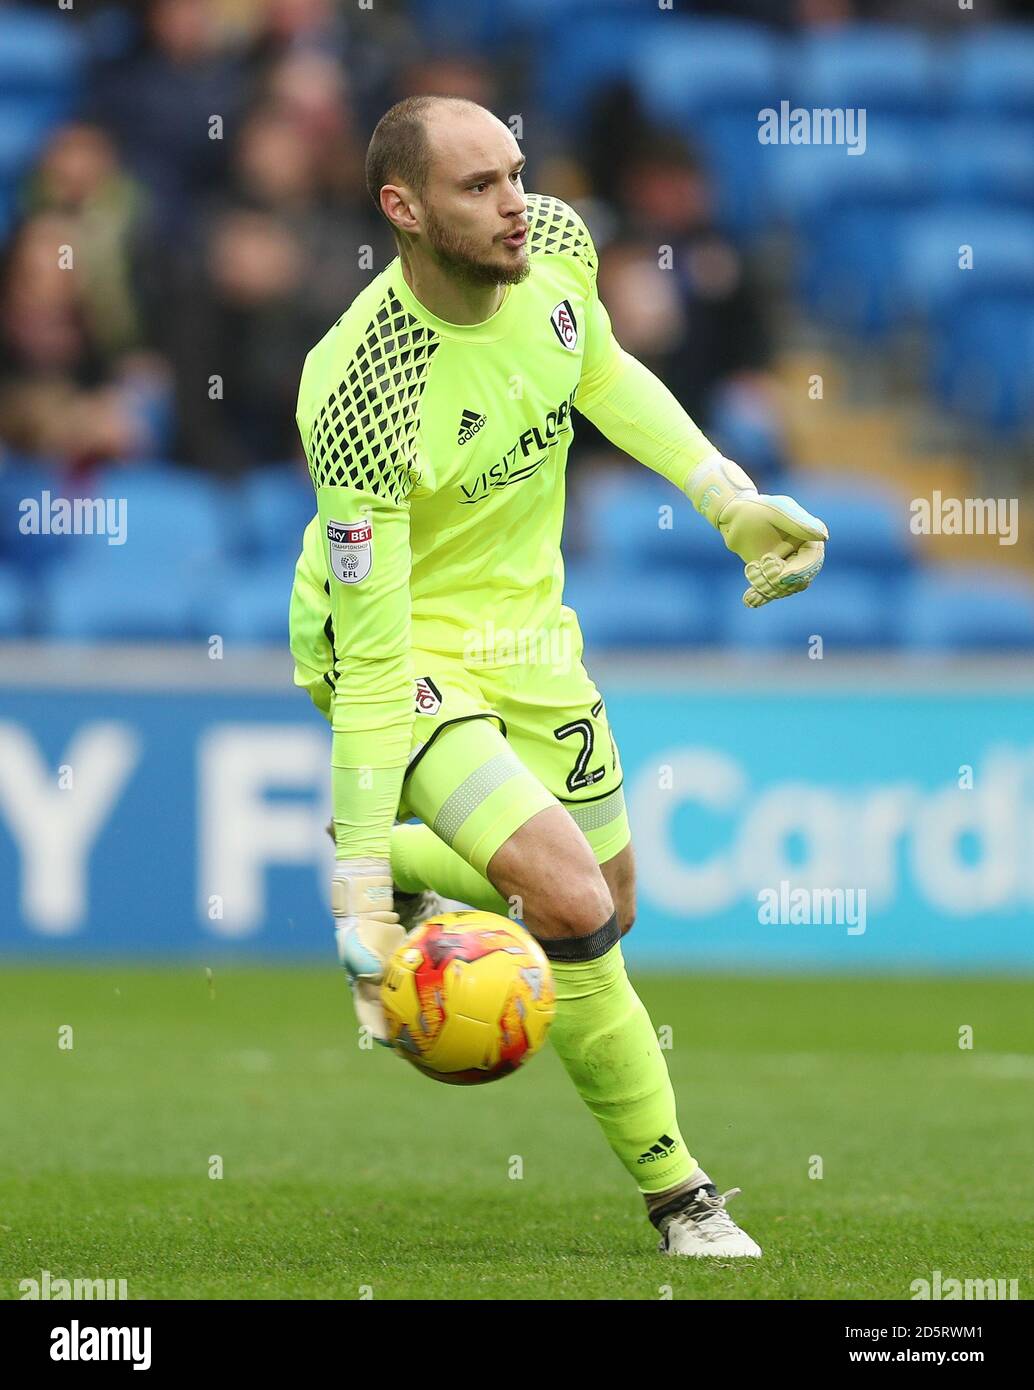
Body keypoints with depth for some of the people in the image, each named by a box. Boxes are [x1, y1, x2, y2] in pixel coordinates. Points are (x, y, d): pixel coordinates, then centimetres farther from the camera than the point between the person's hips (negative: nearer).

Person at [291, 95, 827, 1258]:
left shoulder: (554, 245, -14)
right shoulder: (359, 397, -34)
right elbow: (372, 662, -31)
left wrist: (732, 499, 5)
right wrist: (362, 901, -30)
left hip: (527, 623, 7)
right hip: (405, 643, -7)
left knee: (606, 904, 15)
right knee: (572, 905, -22)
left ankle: (407, 853, 39)